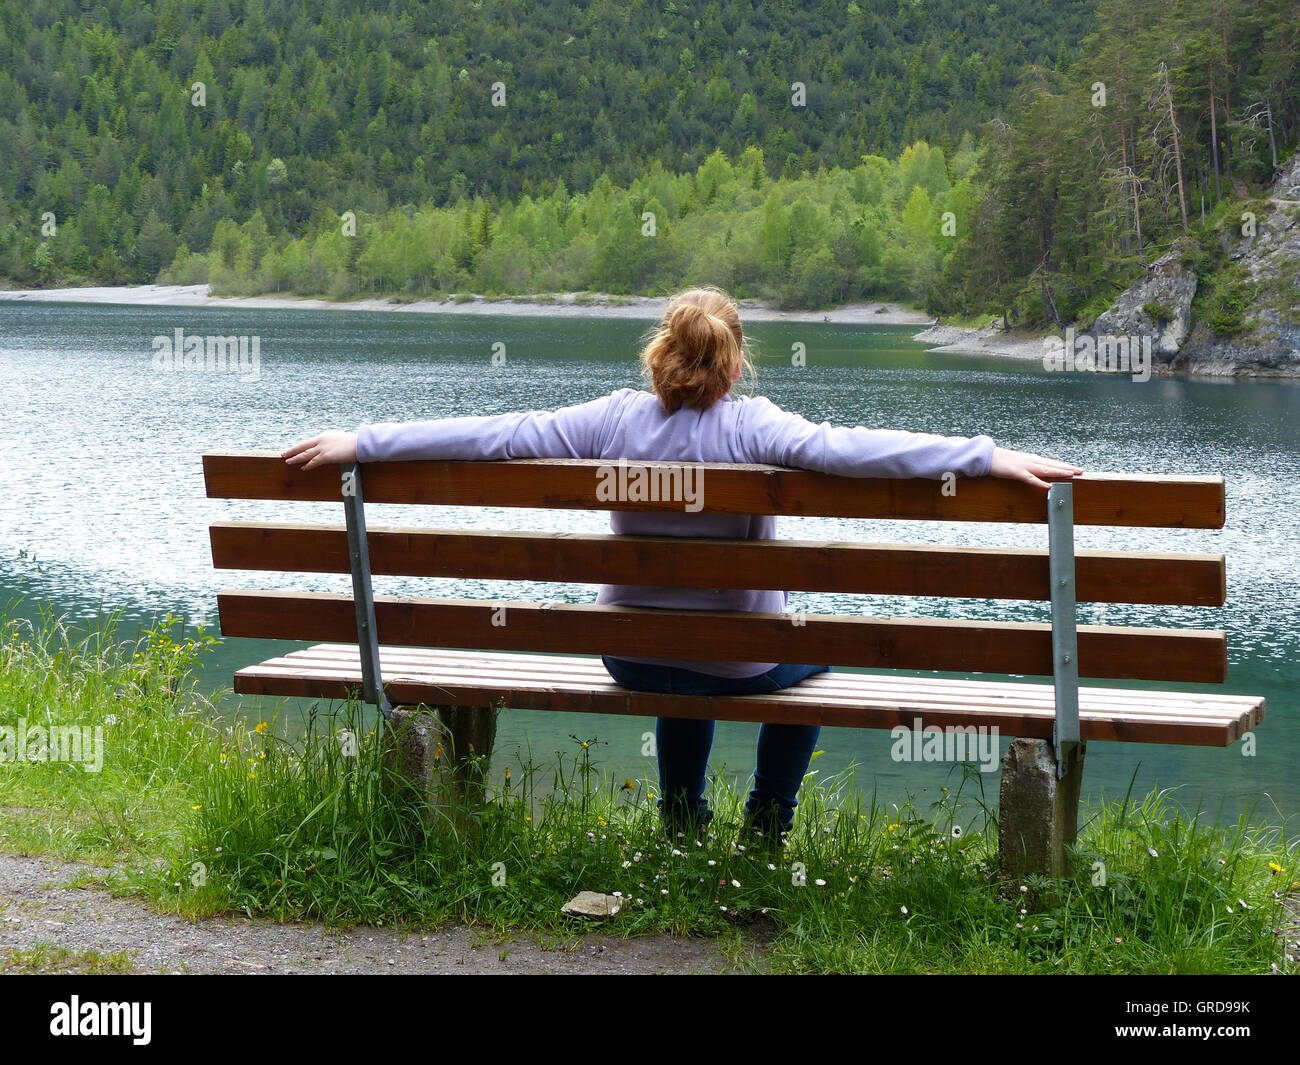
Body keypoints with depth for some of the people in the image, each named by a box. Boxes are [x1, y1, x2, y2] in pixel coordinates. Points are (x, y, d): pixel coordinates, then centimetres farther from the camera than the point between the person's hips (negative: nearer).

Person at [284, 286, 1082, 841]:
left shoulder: (615, 420, -12)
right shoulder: (754, 428, -21)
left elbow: (493, 434, -12)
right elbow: (855, 449, -33)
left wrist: (362, 444, -7)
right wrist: (991, 459, -35)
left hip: (632, 658, 3)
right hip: (742, 662, -3)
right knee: (814, 654, 31)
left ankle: (684, 820, 44)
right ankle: (768, 824, 32)